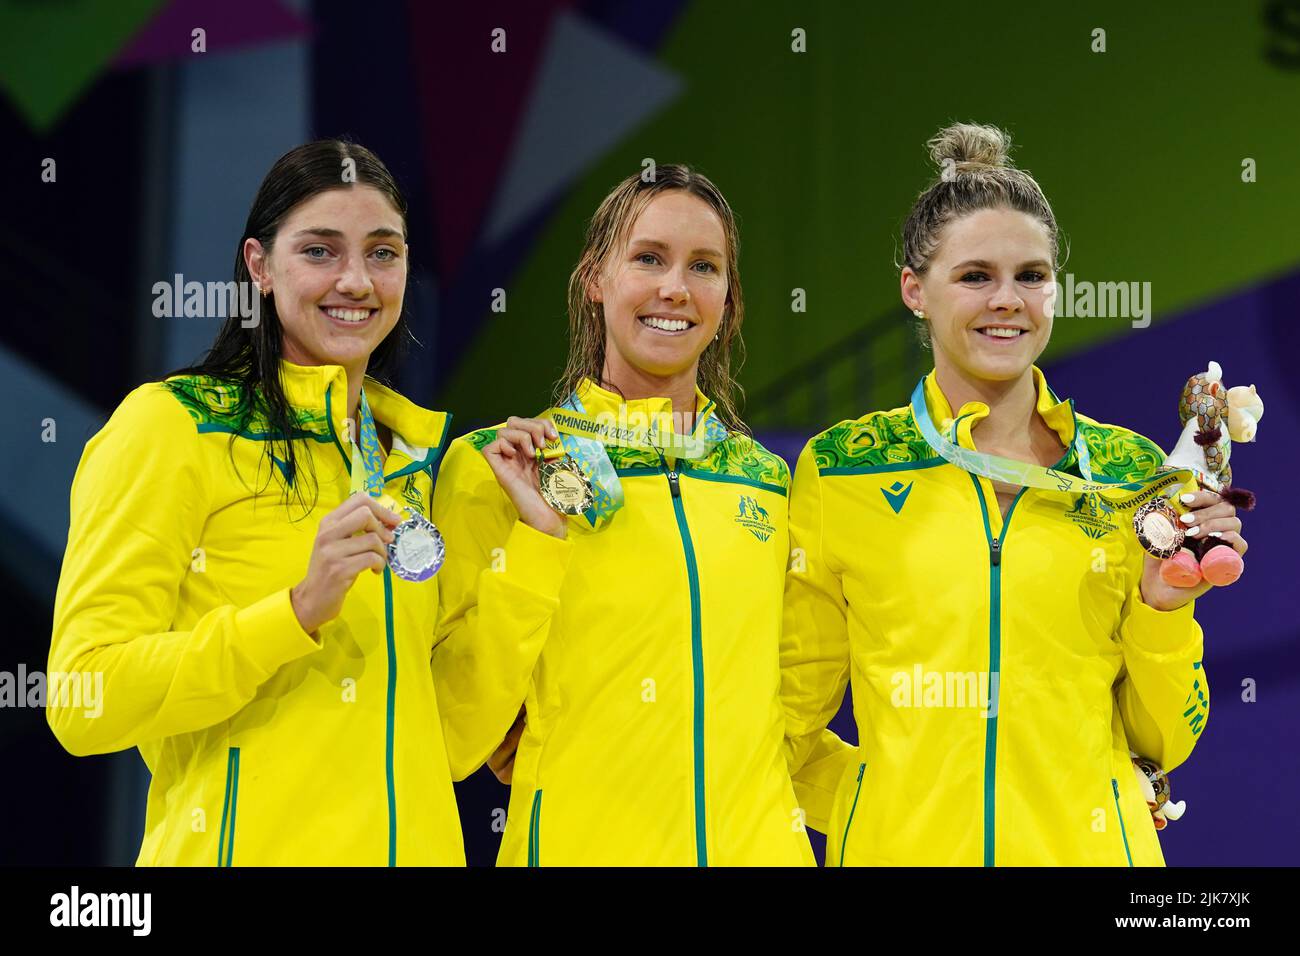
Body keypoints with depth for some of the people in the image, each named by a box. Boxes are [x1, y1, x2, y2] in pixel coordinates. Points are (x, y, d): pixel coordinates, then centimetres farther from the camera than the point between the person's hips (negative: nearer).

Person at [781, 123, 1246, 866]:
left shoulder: (1133, 472, 2)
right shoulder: (841, 468, -2)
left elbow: (1163, 742, 5)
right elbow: (794, 709, 5)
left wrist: (1163, 604, -8)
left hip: (1087, 847, 1)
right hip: (899, 843, -1)